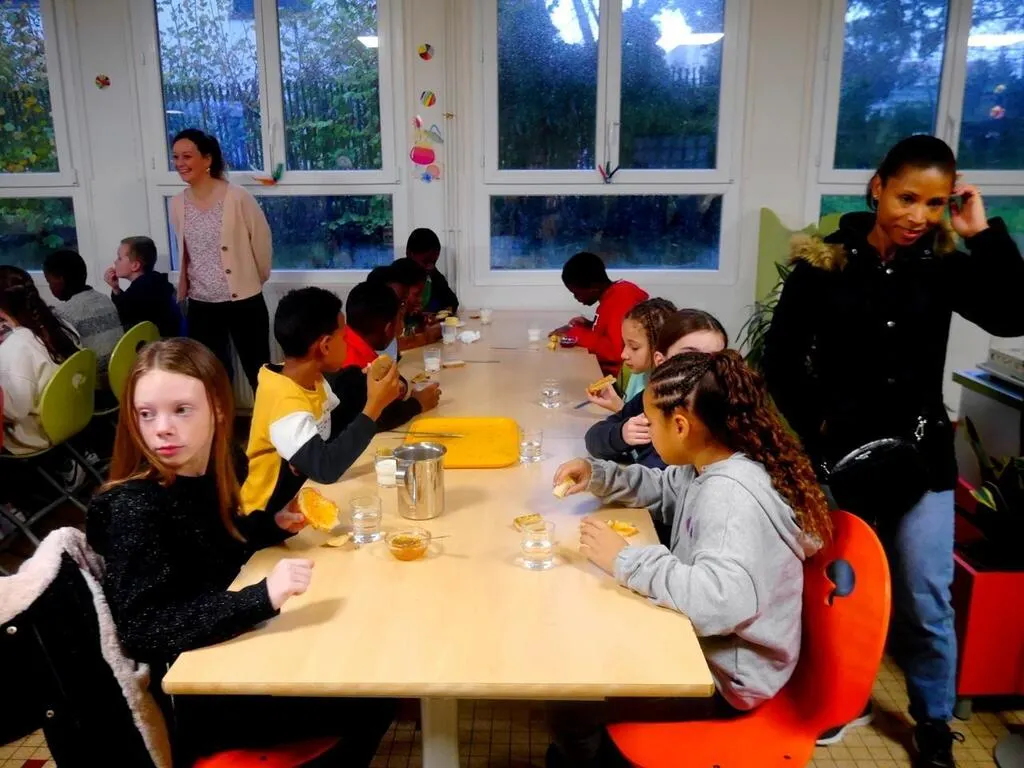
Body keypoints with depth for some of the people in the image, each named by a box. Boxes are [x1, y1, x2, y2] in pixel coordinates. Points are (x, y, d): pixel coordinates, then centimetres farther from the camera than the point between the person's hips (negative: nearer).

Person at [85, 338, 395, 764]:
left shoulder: (203, 474, -3)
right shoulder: (133, 507, -24)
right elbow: (142, 630, -30)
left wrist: (273, 524, -1)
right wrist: (262, 596, -39)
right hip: (193, 694, -7)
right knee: (370, 706, -7)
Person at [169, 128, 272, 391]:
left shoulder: (238, 197, -12)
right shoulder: (177, 204, 3)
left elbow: (261, 241, -3)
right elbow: (184, 252, 15)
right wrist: (184, 287, 15)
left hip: (244, 302, -4)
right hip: (201, 305, 5)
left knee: (257, 373, 5)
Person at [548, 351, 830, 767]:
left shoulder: (729, 493, -31)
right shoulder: (710, 466, -2)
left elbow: (723, 601, -45)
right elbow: (660, 489, 18)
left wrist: (624, 560, -35)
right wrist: (596, 474, -1)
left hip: (725, 674, -9)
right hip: (700, 642, 9)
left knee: (569, 702, -8)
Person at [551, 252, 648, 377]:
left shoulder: (621, 299, -20)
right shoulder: (612, 294, 7)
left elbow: (617, 352, -27)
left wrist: (577, 334, -17)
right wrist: (590, 326, 4)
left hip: (618, 375, -9)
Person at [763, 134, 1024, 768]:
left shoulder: (943, 266, 0)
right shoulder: (824, 264, -6)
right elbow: (781, 360, -2)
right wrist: (816, 423, -8)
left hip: (920, 456, 1)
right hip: (837, 453, -1)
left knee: (926, 602, 7)